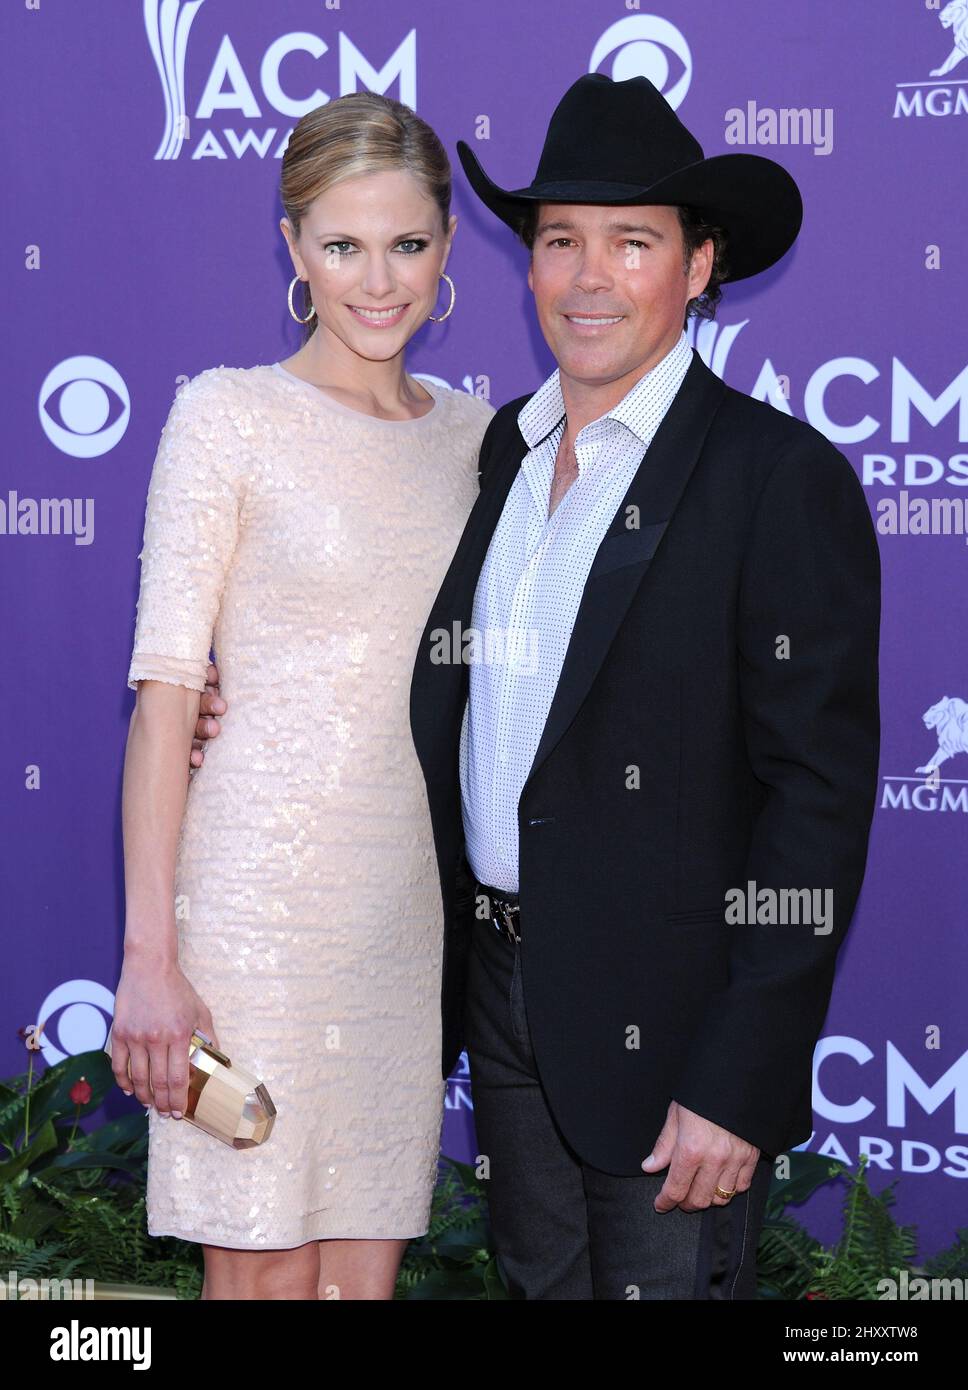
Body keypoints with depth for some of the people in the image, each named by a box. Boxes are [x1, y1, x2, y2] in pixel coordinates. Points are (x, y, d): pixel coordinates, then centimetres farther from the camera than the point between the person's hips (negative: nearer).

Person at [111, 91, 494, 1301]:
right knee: (263, 1272, 2)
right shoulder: (228, 417, -5)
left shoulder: (471, 433, 10)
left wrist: (496, 913, 7)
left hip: (414, 905, 5)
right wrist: (149, 955, -14)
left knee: (367, 1267, 10)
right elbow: (165, 689, -9)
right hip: (262, 894, -5)